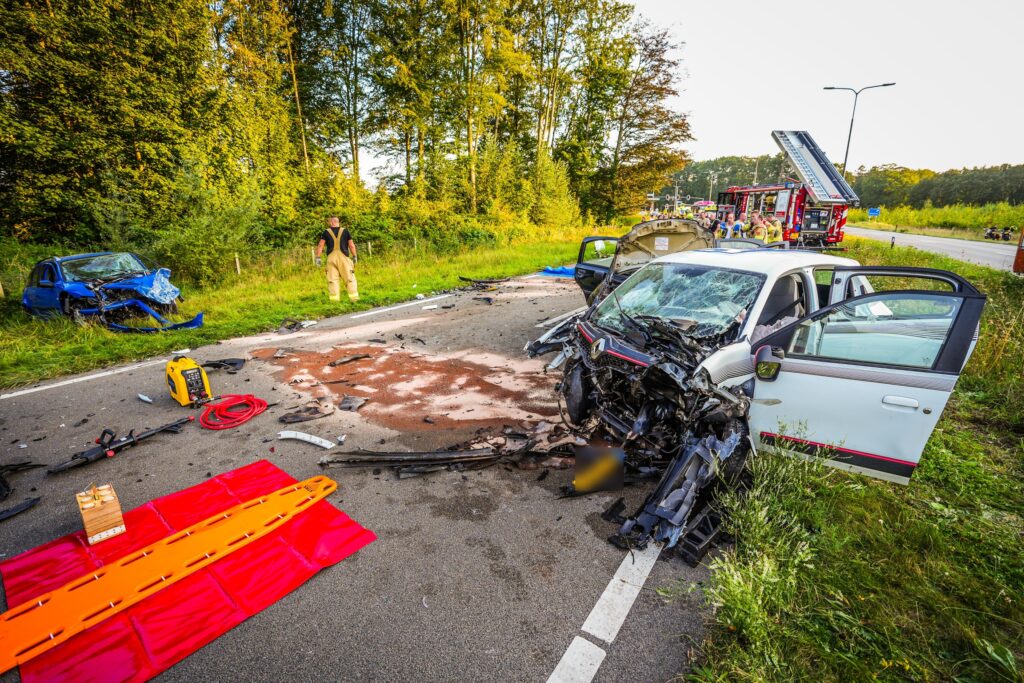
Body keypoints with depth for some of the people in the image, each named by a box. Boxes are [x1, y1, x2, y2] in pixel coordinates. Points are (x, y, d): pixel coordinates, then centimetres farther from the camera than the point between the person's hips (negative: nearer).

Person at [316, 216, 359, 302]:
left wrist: (318, 257, 3)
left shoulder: (326, 232, 7)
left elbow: (320, 245, 1)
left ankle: (334, 298, 0)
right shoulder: (345, 231, 6)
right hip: (343, 257, -1)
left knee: (332, 279, 4)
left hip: (331, 257, 1)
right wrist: (354, 256, 10)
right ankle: (354, 297, -1)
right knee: (349, 278, 3)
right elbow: (351, 245, 2)